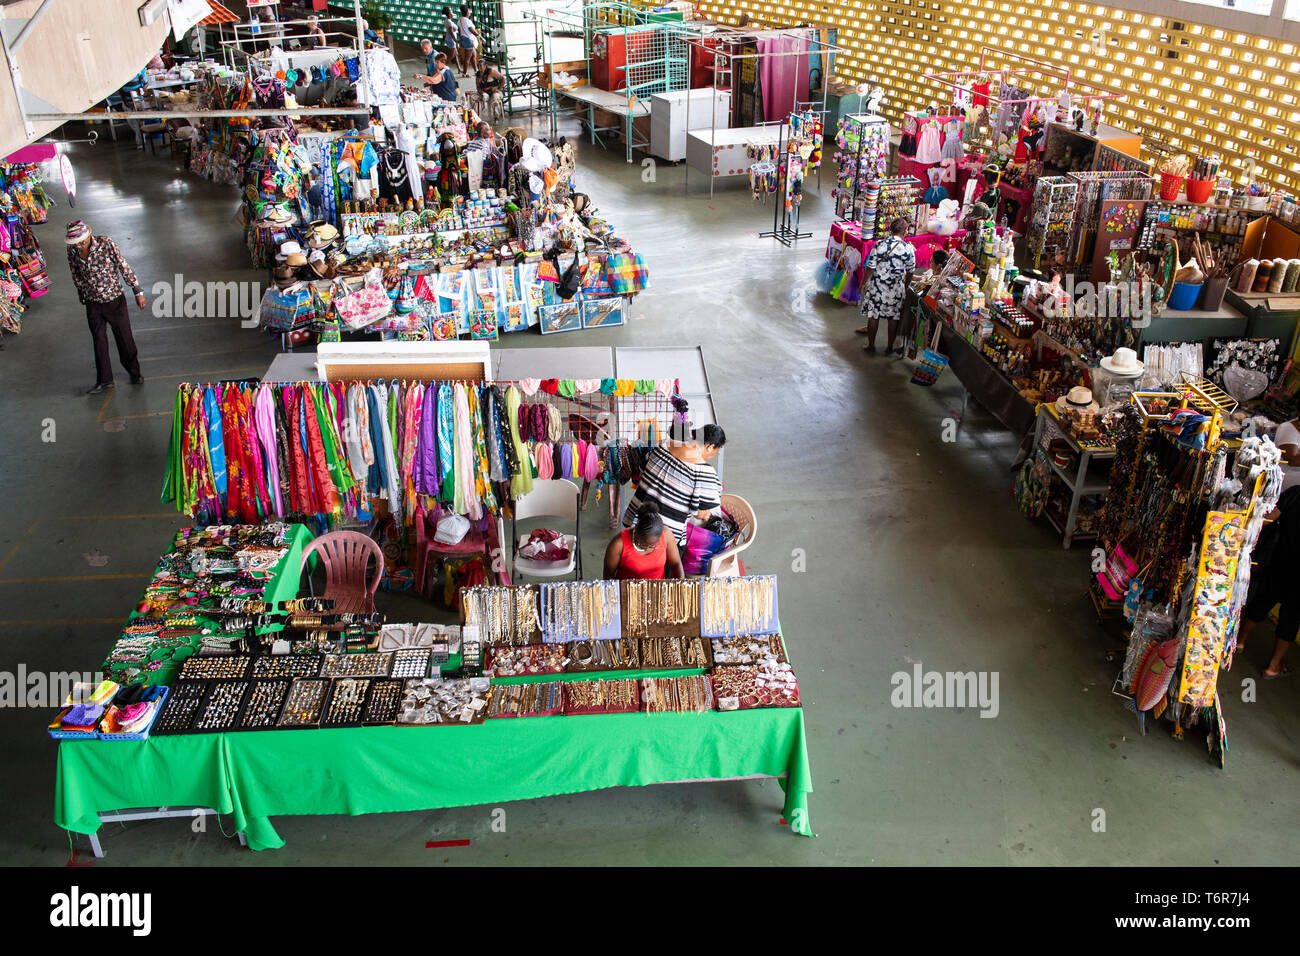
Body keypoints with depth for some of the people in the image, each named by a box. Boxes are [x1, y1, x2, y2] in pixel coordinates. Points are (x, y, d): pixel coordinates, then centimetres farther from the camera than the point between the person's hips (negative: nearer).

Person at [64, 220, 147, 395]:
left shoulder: (106, 244, -19)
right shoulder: (72, 251, -6)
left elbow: (124, 268, -13)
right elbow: (76, 276, 10)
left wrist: (138, 292, -11)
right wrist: (82, 297, 17)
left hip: (114, 300, -3)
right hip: (93, 304, 3)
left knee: (125, 339, 7)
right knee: (99, 342, 10)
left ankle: (134, 373, 27)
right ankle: (104, 380, 21)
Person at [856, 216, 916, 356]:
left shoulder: (879, 245, -13)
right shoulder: (908, 248, -9)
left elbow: (870, 267, -11)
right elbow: (910, 271, 1)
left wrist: (863, 283, 2)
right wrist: (906, 286, 18)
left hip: (877, 286, -1)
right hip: (896, 289, 1)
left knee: (873, 315, 12)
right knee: (893, 317, 14)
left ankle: (871, 346, 19)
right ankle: (890, 347, 25)